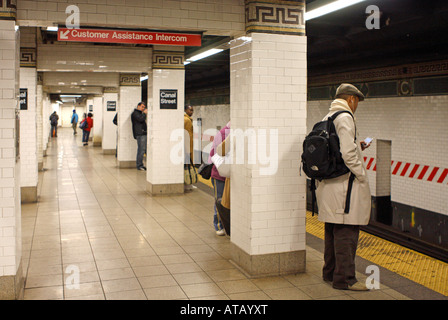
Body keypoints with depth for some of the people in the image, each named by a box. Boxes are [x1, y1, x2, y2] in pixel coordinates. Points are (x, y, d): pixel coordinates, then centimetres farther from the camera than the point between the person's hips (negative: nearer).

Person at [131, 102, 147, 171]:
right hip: (140, 134, -10)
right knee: (141, 150, -12)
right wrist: (144, 113, -9)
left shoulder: (140, 113, 27)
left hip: (144, 133, 10)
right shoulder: (135, 113, -3)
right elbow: (140, 119, -19)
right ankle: (139, 165, -8)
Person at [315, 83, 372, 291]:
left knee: (333, 231, 17)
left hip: (328, 184, 10)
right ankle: (344, 278, 2)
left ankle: (330, 272, 28)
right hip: (344, 184, -10)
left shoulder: (327, 118, 16)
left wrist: (357, 147, 20)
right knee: (346, 233, -4)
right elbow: (348, 154, -21)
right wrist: (362, 176, -11)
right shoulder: (345, 118, -13)